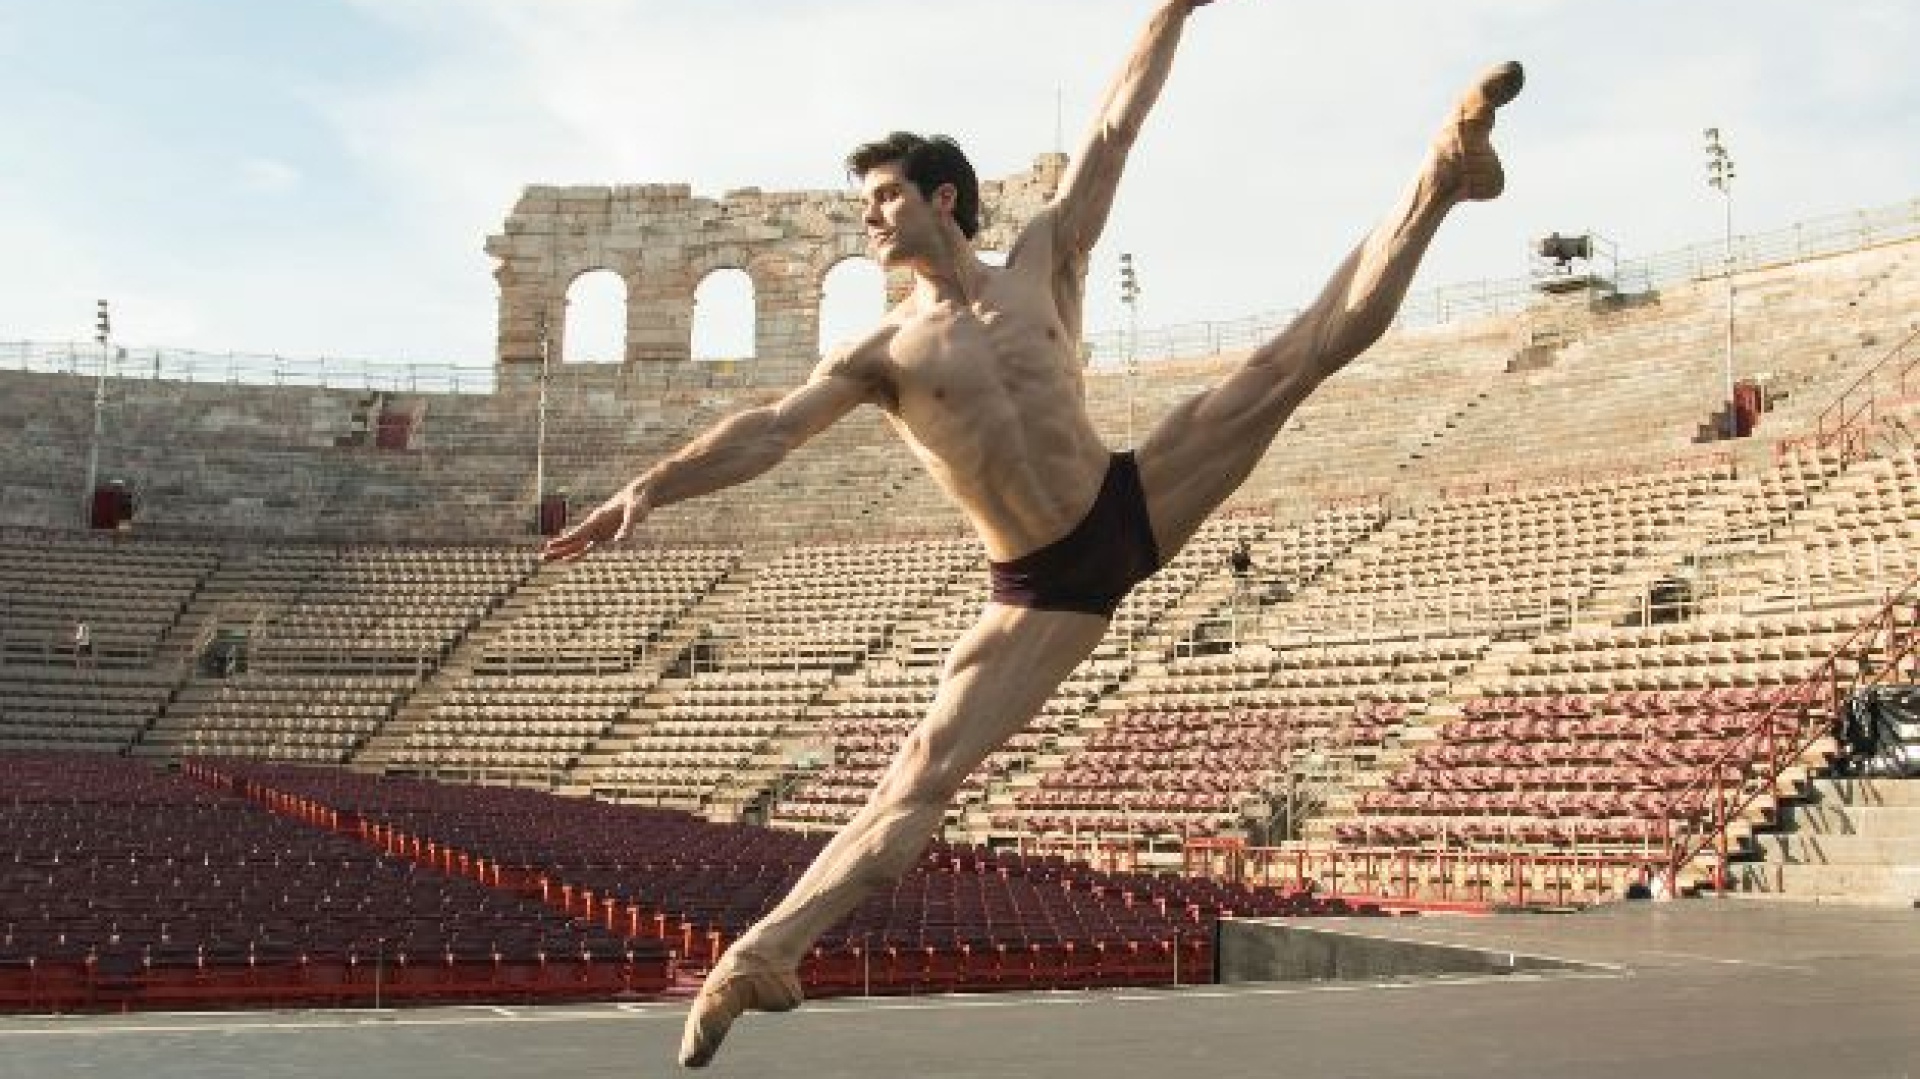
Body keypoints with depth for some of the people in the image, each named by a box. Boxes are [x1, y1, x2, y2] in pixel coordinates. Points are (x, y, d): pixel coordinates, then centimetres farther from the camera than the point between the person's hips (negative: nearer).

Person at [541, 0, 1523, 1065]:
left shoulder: (1041, 265, 4)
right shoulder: (883, 351, -1)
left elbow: (1113, 130, 7)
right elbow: (770, 428, -12)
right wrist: (651, 487, -25)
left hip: (1130, 505, 2)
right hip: (1042, 591, -2)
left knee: (1318, 345, -3)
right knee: (920, 776, -11)